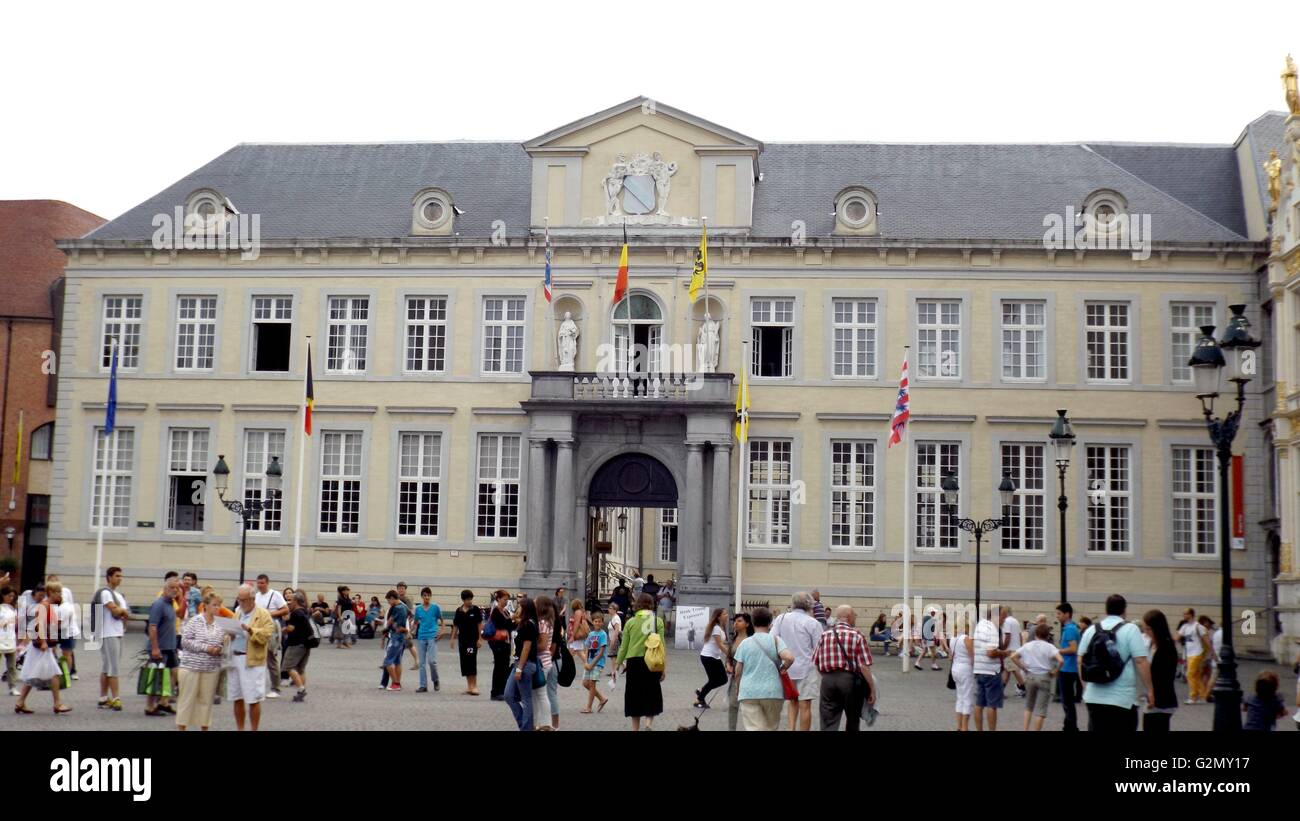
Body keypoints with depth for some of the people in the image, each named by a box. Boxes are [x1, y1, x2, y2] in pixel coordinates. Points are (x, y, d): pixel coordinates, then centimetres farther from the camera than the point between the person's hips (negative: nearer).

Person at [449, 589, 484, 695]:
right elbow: (455, 626, 11)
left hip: (473, 639, -4)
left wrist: (480, 639, -8)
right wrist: (452, 638, 7)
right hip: (462, 639, 4)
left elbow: (480, 625, -3)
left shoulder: (476, 609, -4)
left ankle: (474, 685, -5)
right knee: (464, 662, 6)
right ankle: (469, 685, 14)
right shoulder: (459, 611, 5)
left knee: (471, 661, -9)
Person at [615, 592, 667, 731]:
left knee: (635, 695, 12)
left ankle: (635, 728, 17)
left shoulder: (631, 622, 3)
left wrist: (619, 663, 14)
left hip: (633, 661, 1)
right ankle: (649, 722, -7)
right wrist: (664, 666, -1)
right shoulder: (657, 621, 0)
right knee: (652, 693, 12)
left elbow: (624, 646, 3)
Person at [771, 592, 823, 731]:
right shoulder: (813, 623, -7)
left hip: (786, 668, 4)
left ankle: (792, 728, 9)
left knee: (793, 701, 20)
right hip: (806, 668, -4)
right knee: (805, 705, 2)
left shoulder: (781, 618, 1)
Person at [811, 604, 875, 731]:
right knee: (852, 721, 19)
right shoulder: (856, 635, -6)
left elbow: (816, 662, 8)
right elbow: (864, 666, -11)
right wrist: (872, 689, -5)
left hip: (828, 679, 3)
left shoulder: (824, 635, 6)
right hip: (850, 679, -2)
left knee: (828, 724, 1)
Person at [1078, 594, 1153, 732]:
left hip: (1094, 697, 4)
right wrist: (1149, 690, -5)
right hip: (1123, 699, -4)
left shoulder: (1091, 630, 8)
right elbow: (1141, 662, -12)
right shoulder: (1131, 630, -6)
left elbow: (1081, 661, 11)